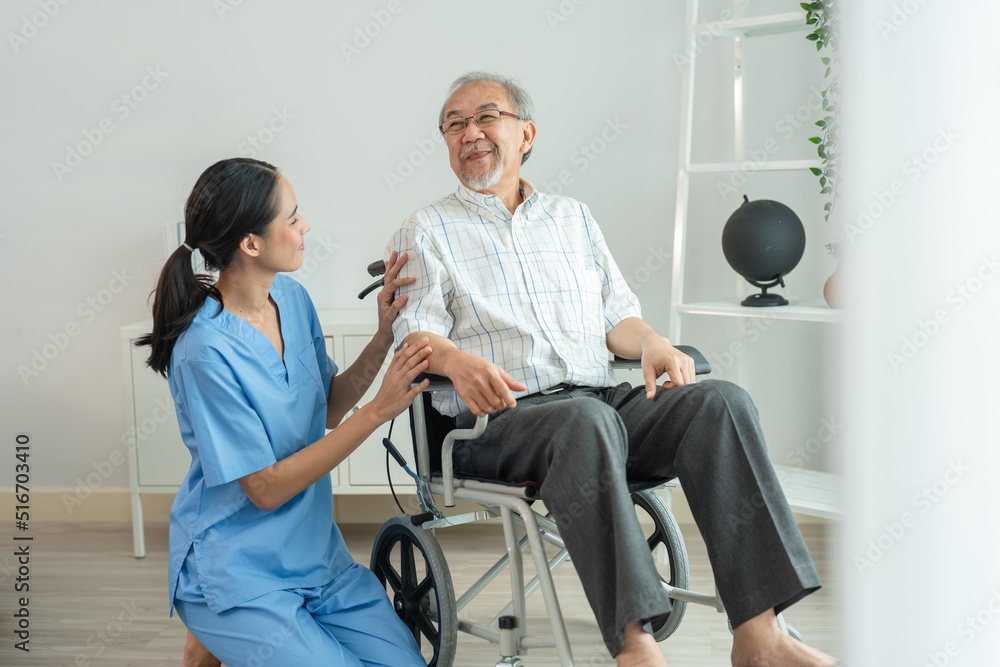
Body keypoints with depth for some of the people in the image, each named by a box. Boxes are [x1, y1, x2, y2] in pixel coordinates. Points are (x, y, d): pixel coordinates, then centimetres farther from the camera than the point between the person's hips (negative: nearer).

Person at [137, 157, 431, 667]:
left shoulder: (291, 298, 0)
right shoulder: (205, 352, -23)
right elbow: (266, 489, -20)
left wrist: (383, 339, -4)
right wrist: (378, 411, -23)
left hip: (315, 556, 7)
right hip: (236, 573, -7)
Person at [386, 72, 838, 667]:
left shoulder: (573, 218, 26)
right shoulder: (426, 232, 13)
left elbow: (616, 315, 20)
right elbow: (416, 333, -1)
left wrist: (651, 342, -4)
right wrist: (457, 360, -25)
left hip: (603, 400, 4)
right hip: (503, 419, -4)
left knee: (721, 401, -23)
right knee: (588, 420, -39)